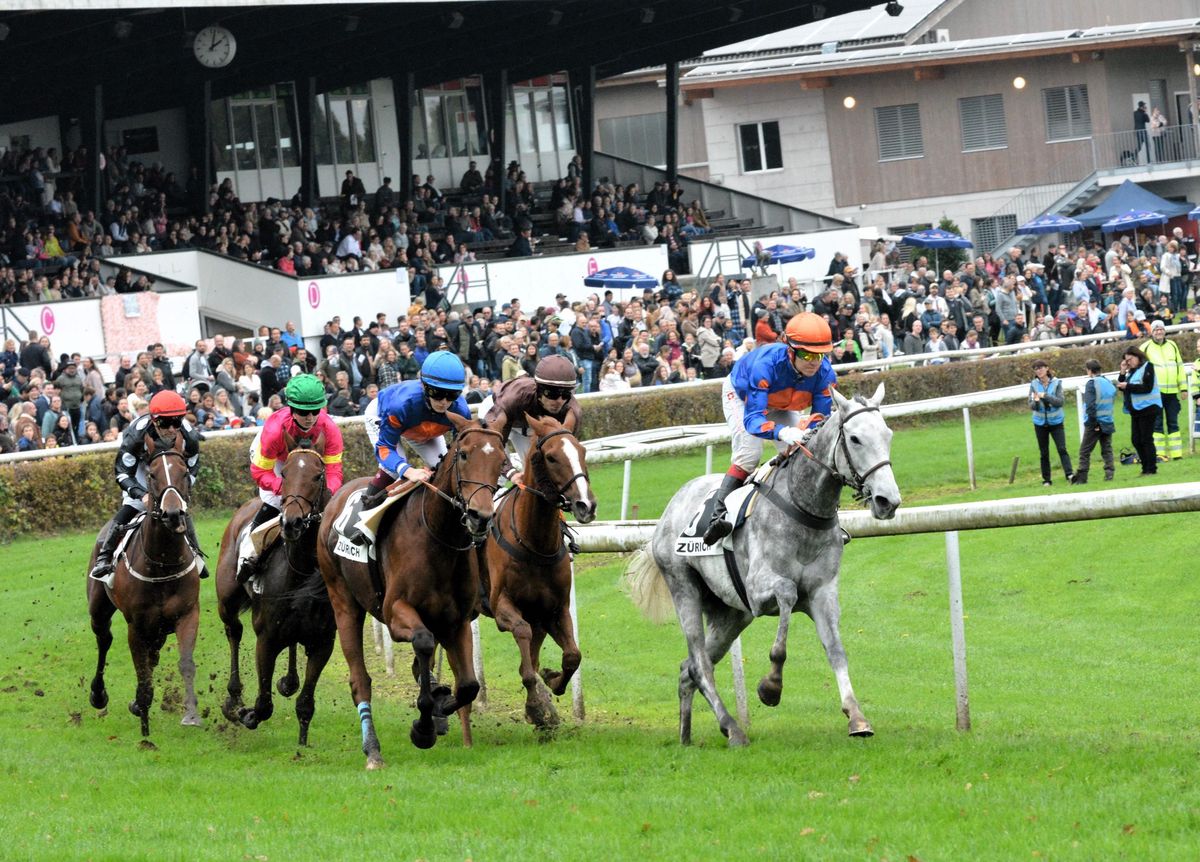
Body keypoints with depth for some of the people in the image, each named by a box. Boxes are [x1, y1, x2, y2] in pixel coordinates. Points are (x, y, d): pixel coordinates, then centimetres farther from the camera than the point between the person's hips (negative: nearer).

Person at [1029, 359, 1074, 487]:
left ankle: (1069, 474, -20)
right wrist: (1035, 401, -27)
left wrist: (1045, 396, -24)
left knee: (1062, 449, -14)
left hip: (1056, 422, -2)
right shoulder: (1034, 384, -2)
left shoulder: (1056, 383, -6)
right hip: (1040, 422, 2)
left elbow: (1060, 402, -13)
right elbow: (1031, 406, -4)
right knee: (1044, 453, 7)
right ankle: (1046, 479, 12)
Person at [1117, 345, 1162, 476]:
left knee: (1146, 439, -6)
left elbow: (1147, 387, -18)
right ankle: (1145, 468, 14)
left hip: (1147, 408, -8)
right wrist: (1122, 372, 3)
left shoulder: (1147, 367, -7)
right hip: (1136, 410, 8)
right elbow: (1122, 387, 15)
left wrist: (1128, 386, -16)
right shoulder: (1132, 371, 16)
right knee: (1135, 440, 6)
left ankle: (1151, 469, -1)